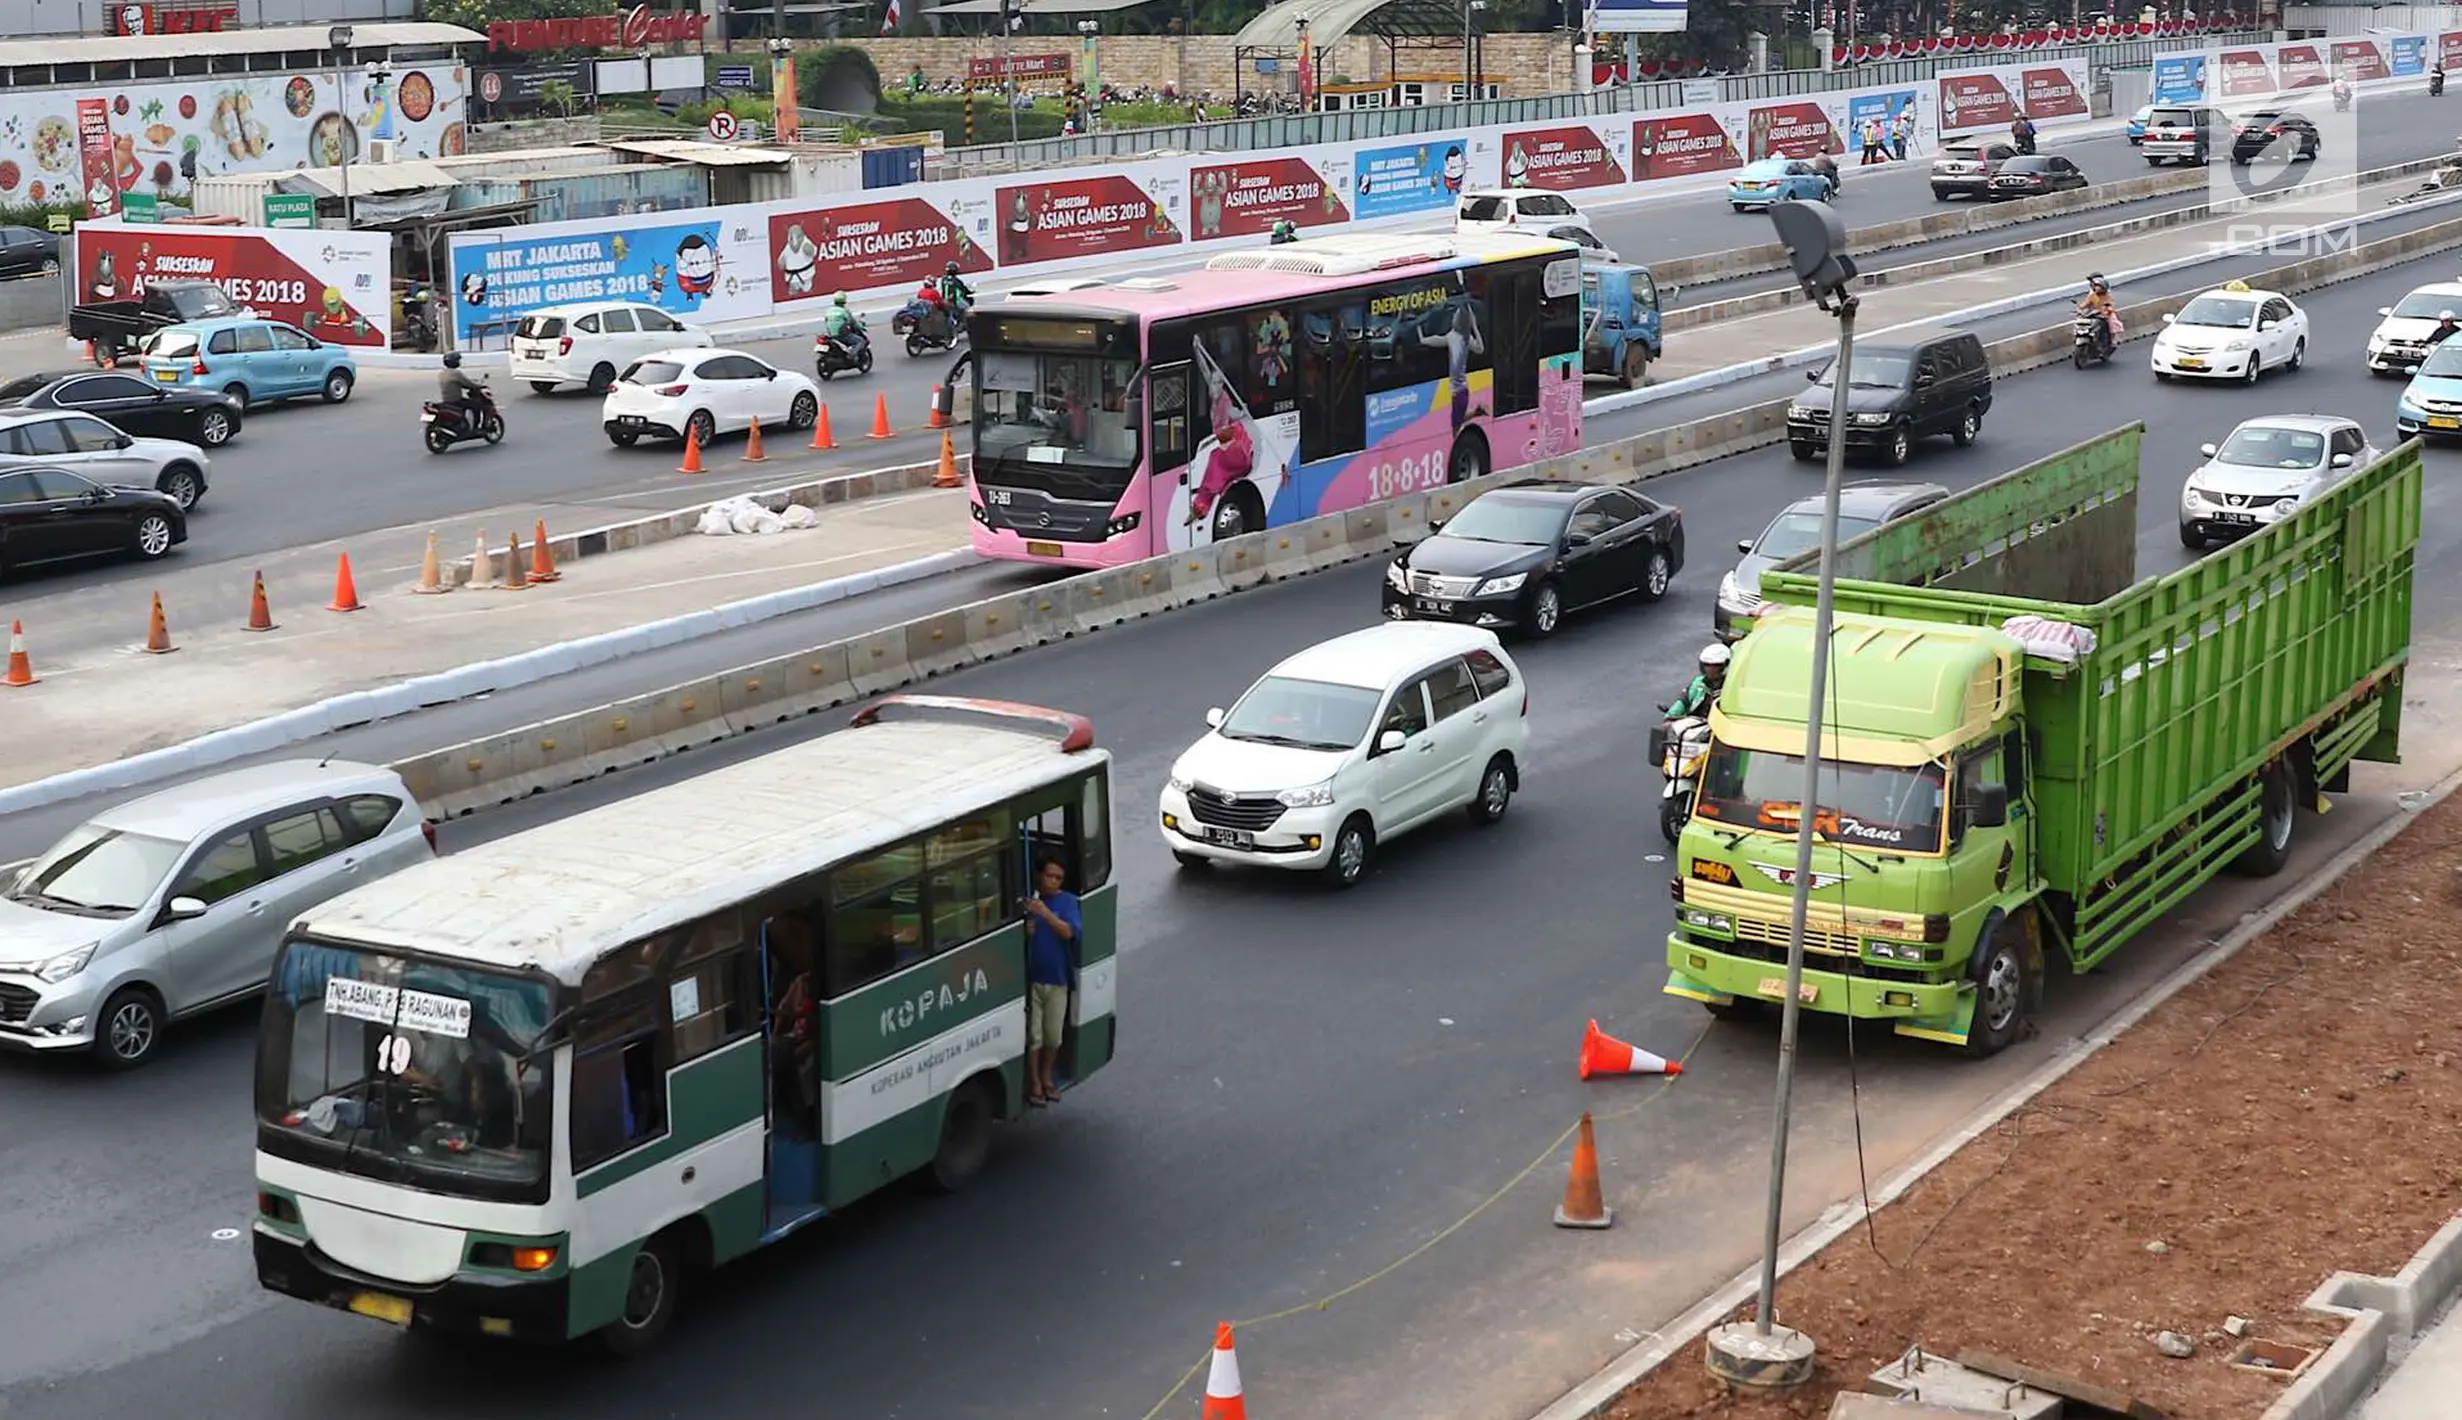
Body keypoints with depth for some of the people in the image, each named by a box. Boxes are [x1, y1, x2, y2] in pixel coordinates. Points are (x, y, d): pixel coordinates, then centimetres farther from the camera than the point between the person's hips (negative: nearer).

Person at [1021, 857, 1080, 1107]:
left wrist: (1045, 913, -32)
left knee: (1053, 1035, 11)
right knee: (1033, 1035, 4)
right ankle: (1034, 1083, 19)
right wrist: (1025, 931, -18)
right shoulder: (1027, 900, -4)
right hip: (1031, 978, -1)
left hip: (1057, 979, 1)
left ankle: (1046, 1077, 31)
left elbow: (1069, 932, -19)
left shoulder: (1067, 901, -4)